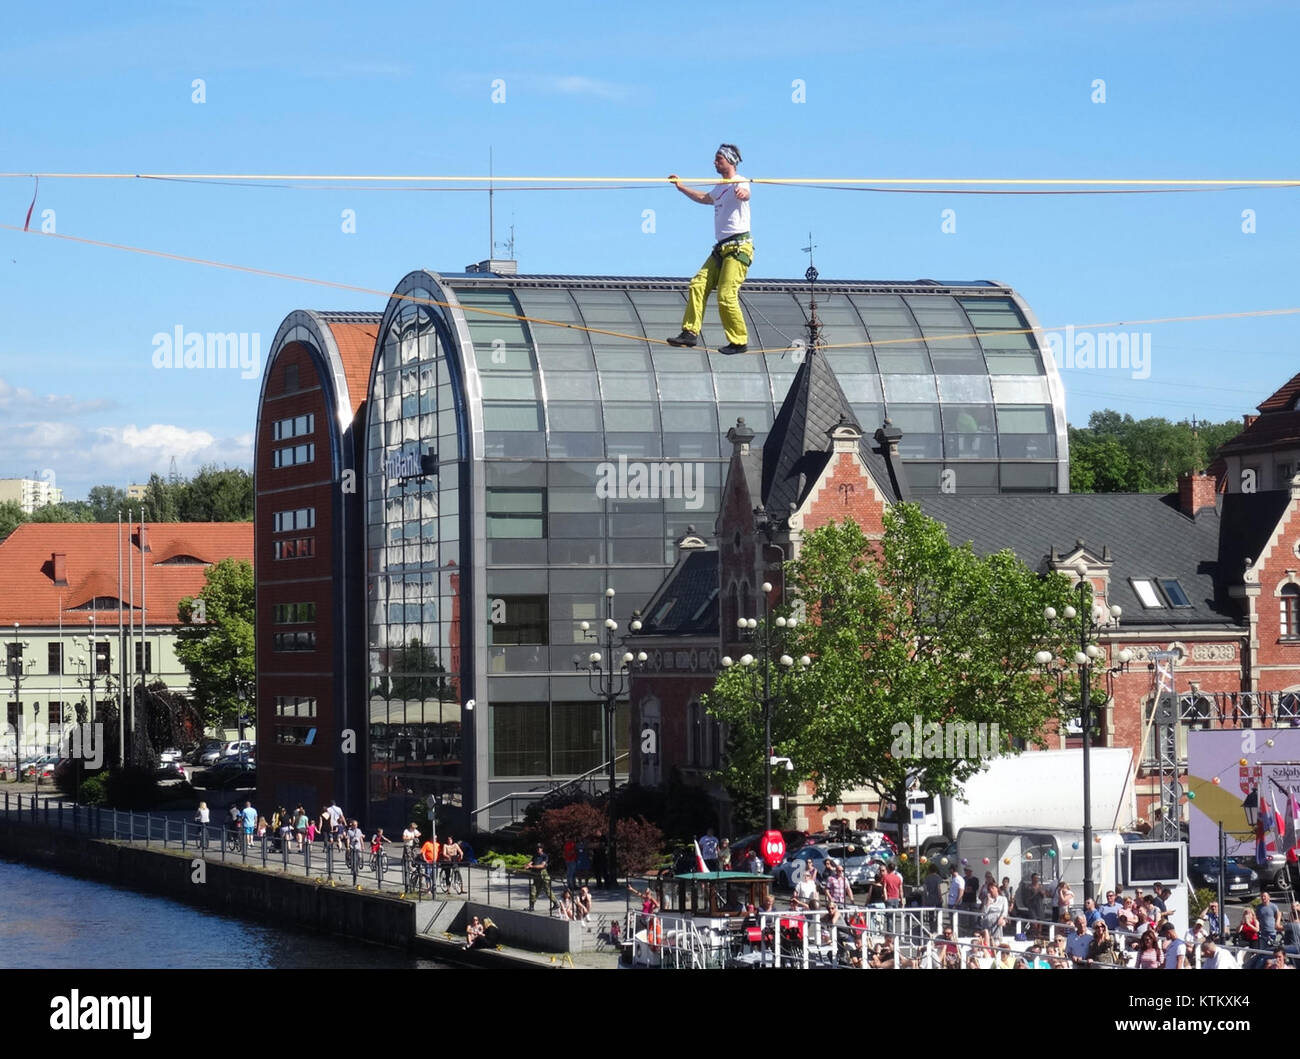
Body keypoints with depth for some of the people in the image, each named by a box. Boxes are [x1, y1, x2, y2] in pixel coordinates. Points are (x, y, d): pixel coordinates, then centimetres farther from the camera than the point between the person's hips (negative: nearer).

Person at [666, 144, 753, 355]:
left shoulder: (739, 182, -8)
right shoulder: (720, 187, 21)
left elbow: (745, 194, -34)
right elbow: (704, 198, 44)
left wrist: (742, 193, -58)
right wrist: (681, 187, 50)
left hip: (738, 248, -9)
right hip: (721, 249, 9)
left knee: (726, 296, -13)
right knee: (698, 285, -2)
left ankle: (740, 341, -3)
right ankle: (691, 332, -2)